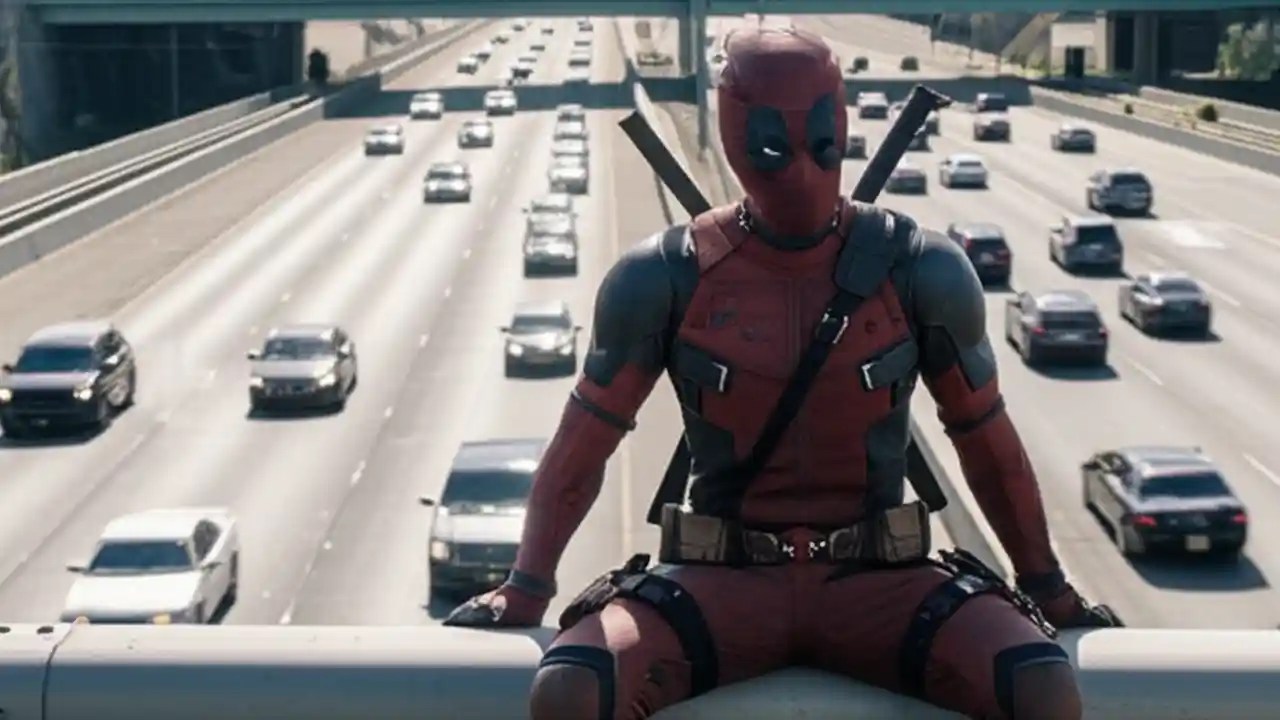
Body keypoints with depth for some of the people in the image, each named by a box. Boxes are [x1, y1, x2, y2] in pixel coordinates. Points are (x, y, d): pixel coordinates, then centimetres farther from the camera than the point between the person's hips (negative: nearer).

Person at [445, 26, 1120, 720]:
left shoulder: (919, 270, -2)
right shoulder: (665, 277, -4)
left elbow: (985, 438, 10)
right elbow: (584, 443, 7)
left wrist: (1051, 590, 17)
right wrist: (525, 590, 9)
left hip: (878, 581, 1)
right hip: (722, 581, 0)